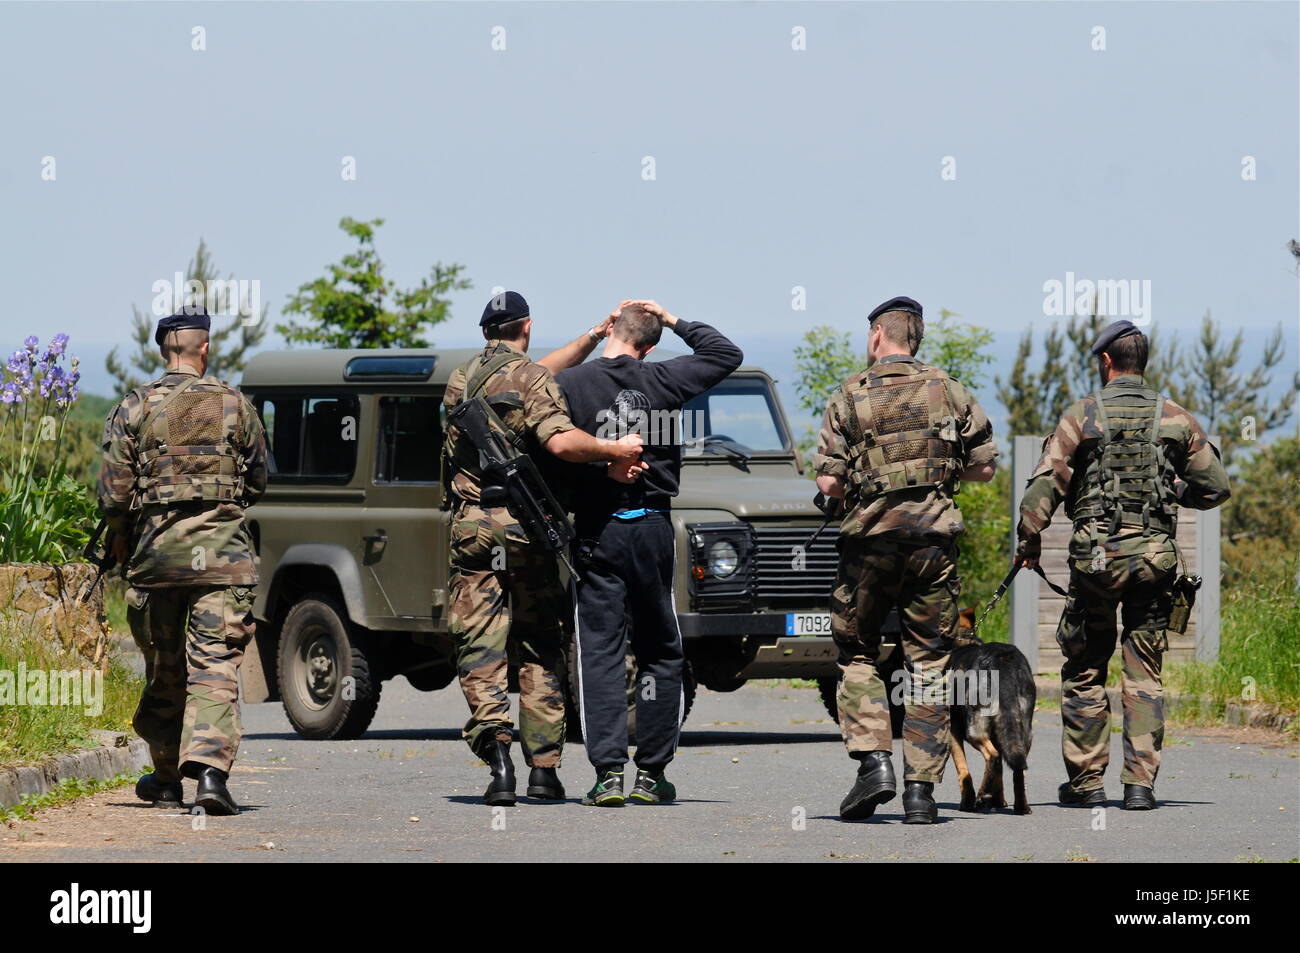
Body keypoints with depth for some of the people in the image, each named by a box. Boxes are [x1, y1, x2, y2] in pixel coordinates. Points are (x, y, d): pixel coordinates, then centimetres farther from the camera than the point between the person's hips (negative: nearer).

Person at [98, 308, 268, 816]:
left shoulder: (134, 408, 0)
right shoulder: (235, 405, 2)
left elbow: (113, 492, -3)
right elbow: (258, 481, 12)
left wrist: (122, 545, 14)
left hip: (156, 548, 1)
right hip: (222, 551, -1)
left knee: (163, 669, 14)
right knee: (215, 663, -5)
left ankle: (166, 778, 25)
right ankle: (210, 770, -21)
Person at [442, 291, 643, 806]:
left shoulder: (461, 380, 11)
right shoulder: (534, 380, -8)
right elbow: (560, 441, -25)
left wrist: (592, 337, 21)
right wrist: (615, 449, -15)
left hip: (470, 525, 3)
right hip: (525, 525, -3)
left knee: (478, 647, 1)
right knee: (540, 647, 9)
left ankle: (494, 740, -19)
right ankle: (544, 766, 7)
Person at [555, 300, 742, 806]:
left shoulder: (568, 385, -7)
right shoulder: (662, 380, -2)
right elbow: (726, 354, 11)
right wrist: (675, 321, 14)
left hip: (595, 531, -1)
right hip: (652, 527, 1)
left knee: (600, 652, 1)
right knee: (660, 652, 13)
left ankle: (608, 773, -7)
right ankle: (651, 773, 11)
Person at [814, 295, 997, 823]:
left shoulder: (850, 397, -3)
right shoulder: (948, 391, 4)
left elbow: (828, 482, -7)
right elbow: (984, 466, 7)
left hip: (870, 541, -2)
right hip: (934, 537, 2)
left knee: (857, 655, 13)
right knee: (927, 664, 6)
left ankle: (874, 761, -5)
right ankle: (921, 787, 1)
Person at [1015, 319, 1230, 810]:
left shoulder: (1083, 414, -1)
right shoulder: (1175, 418, 5)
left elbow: (1045, 484, -8)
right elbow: (1216, 486, 8)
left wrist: (1029, 541, 2)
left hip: (1096, 555, -2)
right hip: (1155, 556, 2)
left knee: (1084, 671, 10)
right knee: (1144, 674, 6)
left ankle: (1086, 780, 10)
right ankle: (1140, 783, -1)